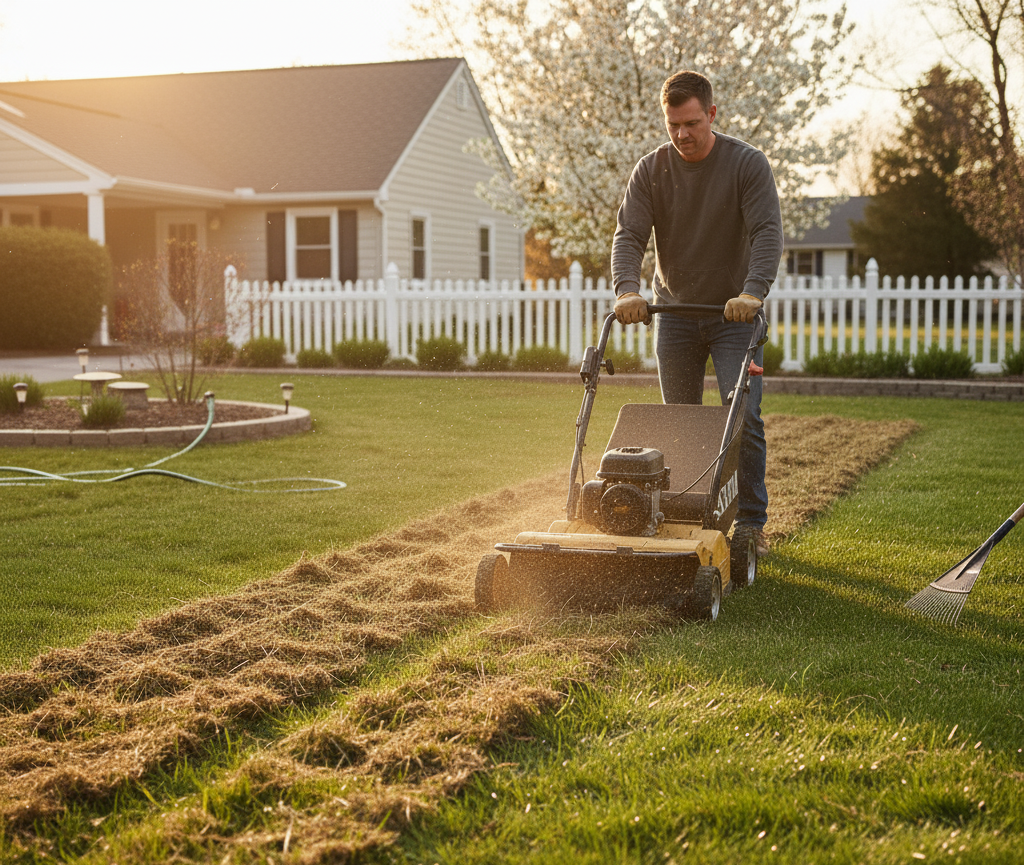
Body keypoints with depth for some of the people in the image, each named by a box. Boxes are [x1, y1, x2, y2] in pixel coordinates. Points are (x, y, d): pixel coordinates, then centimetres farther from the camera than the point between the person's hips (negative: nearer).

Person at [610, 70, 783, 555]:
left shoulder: (747, 164, -11)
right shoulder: (651, 170, -3)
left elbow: (767, 233, -20)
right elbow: (629, 234, -11)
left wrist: (753, 292, -37)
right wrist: (627, 289, -30)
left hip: (734, 313, -2)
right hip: (674, 311, 3)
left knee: (744, 417, -10)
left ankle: (751, 522, 1)